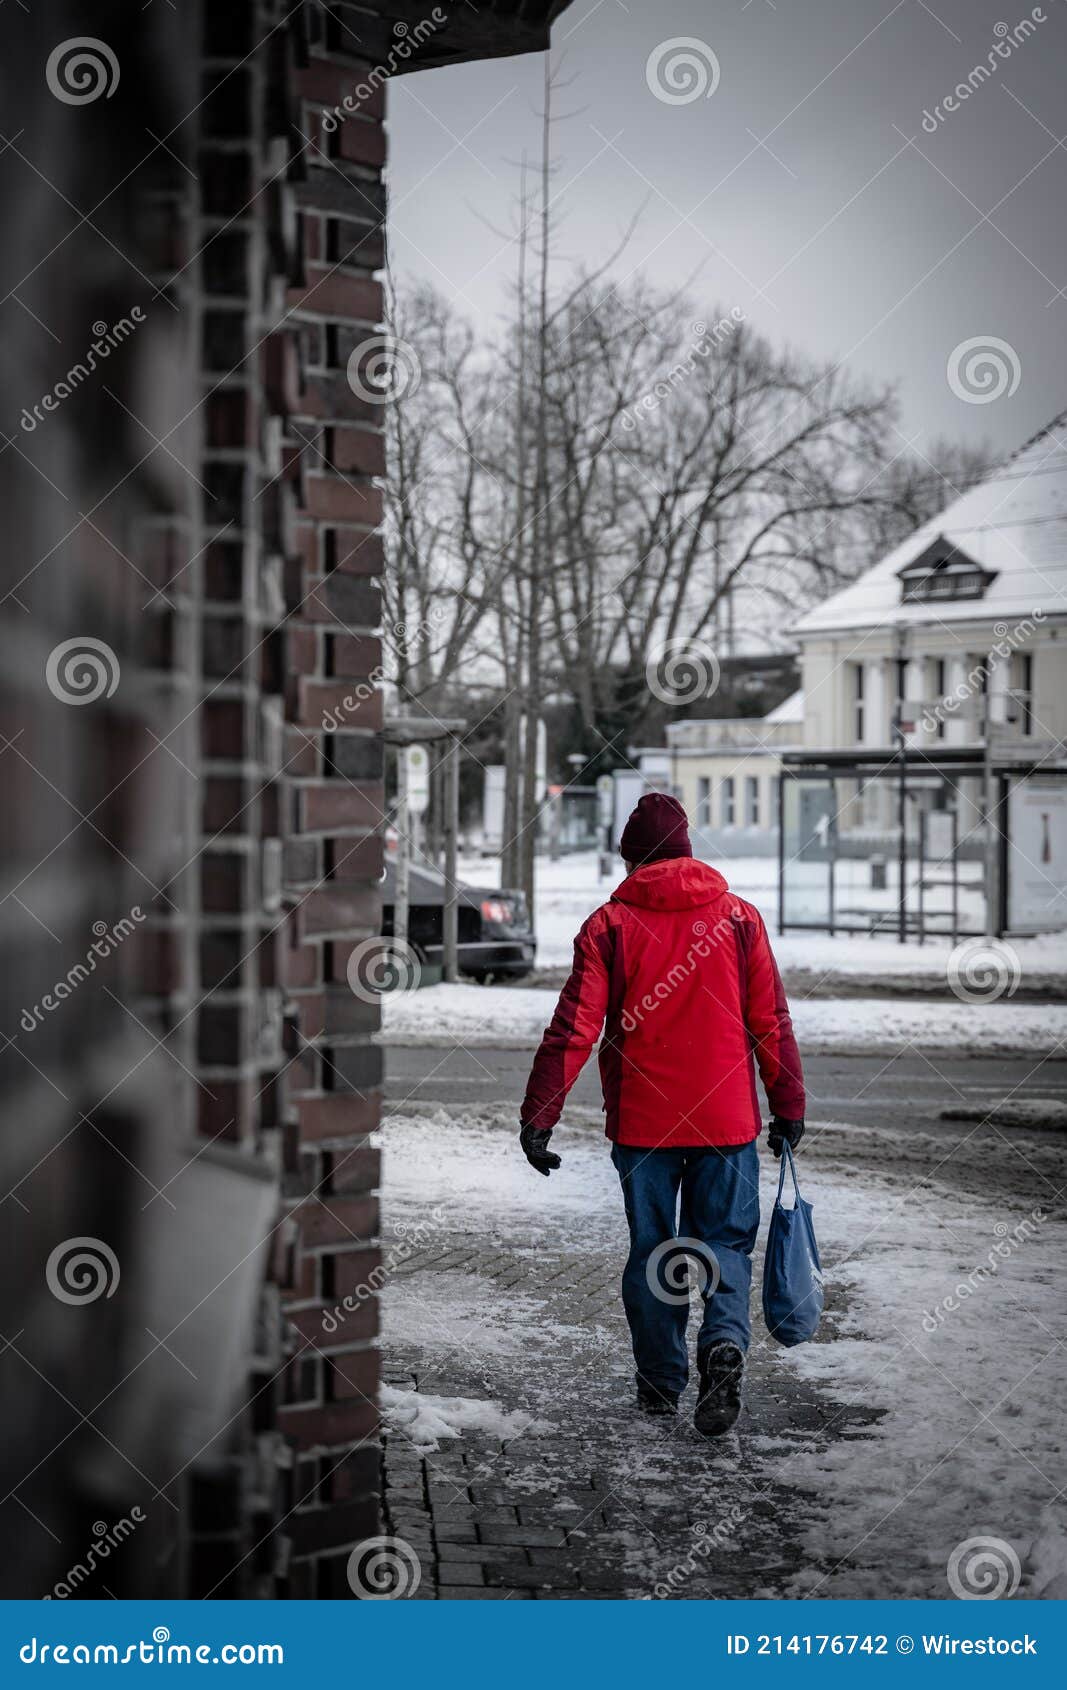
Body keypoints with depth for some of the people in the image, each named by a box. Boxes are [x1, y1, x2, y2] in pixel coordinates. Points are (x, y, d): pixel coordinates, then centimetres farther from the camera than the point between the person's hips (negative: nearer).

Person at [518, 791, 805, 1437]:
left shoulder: (610, 925, -2)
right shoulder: (738, 917, 2)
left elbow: (573, 1030, -8)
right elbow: (772, 1023, 2)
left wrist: (538, 1115, -7)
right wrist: (789, 1107, 8)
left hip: (641, 1122, 0)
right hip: (727, 1118, 0)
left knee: (651, 1250, 13)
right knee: (725, 1242, 9)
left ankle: (661, 1383, 17)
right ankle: (725, 1342, -16)